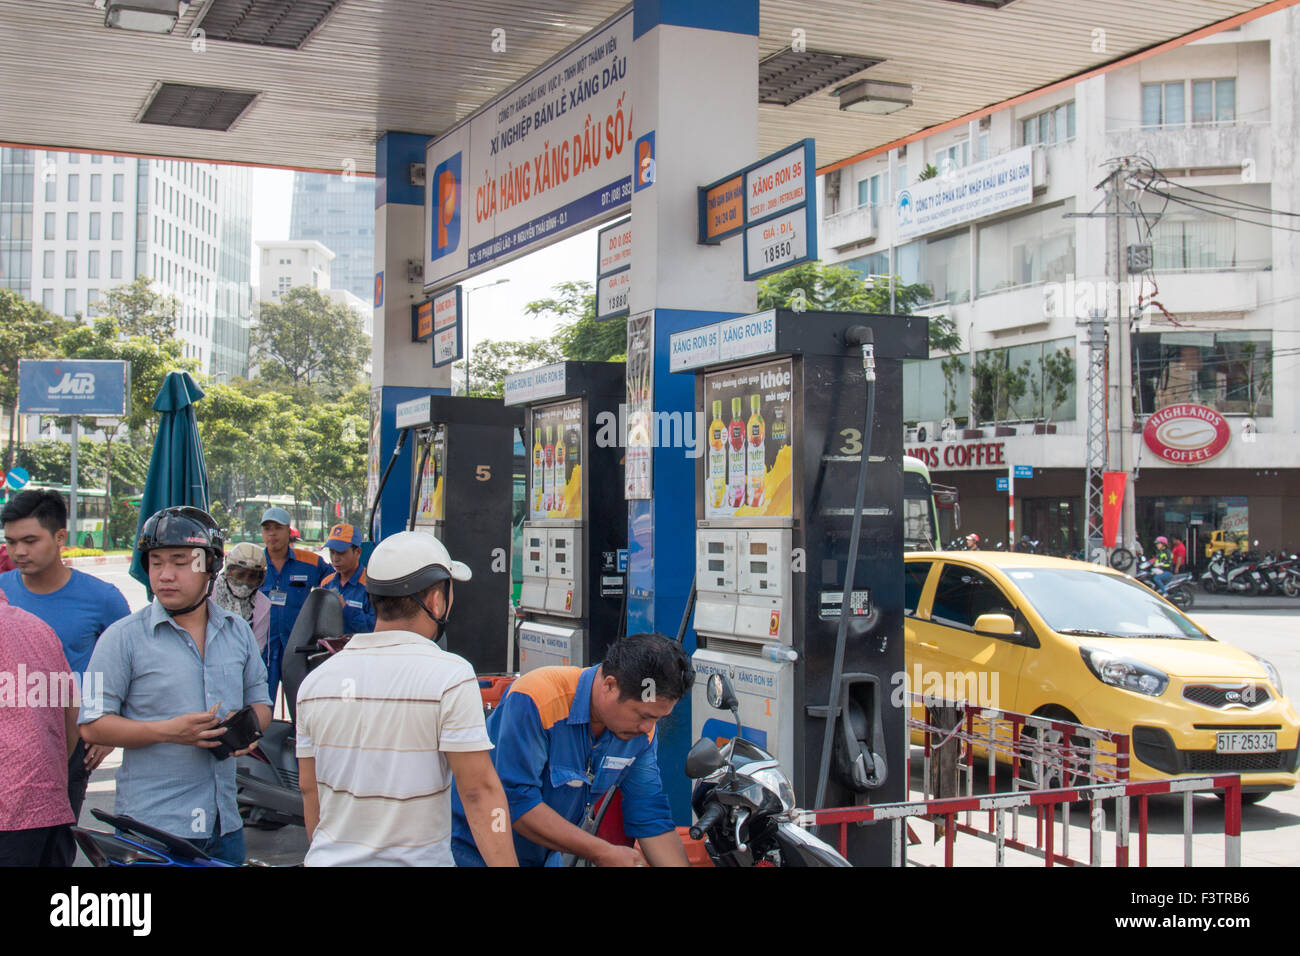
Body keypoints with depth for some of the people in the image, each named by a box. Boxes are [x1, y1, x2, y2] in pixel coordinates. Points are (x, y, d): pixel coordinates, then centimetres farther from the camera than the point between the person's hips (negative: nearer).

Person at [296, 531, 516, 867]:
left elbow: (309, 789, 11)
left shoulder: (316, 680, 3)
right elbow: (480, 792, -17)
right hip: (417, 860, -5)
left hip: (329, 858, 6)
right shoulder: (450, 676, -13)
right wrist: (505, 862, -14)